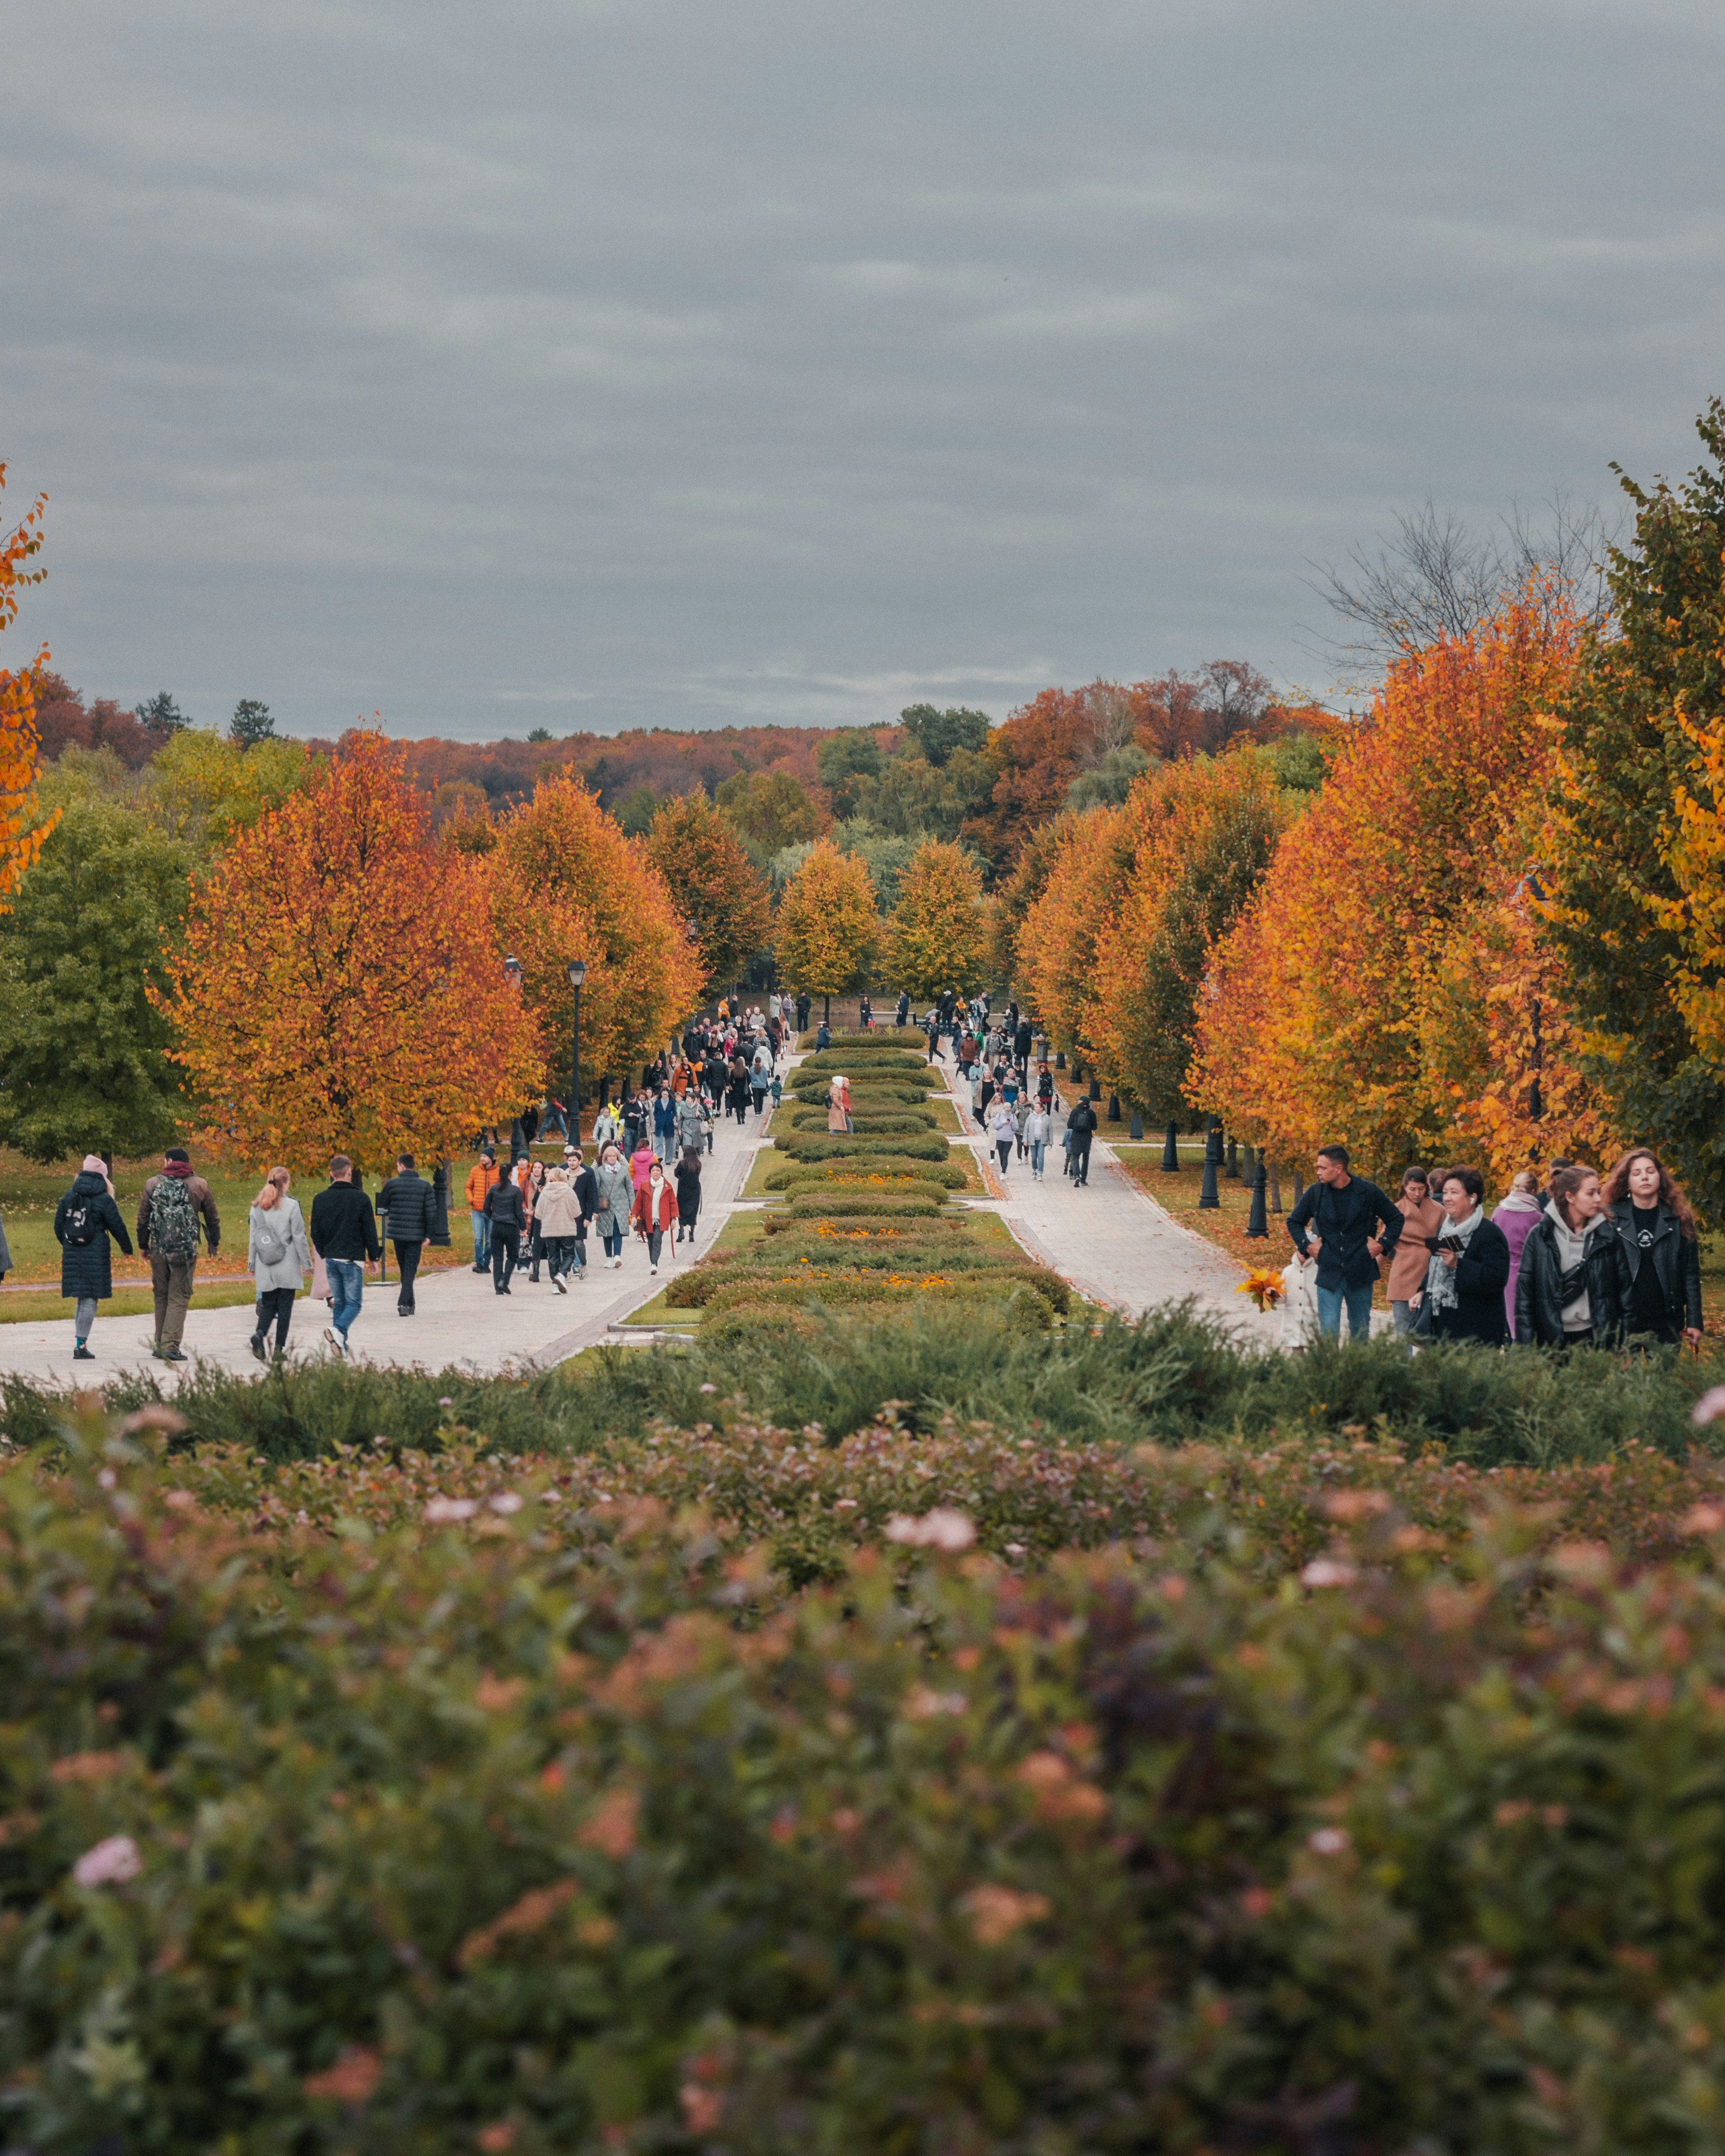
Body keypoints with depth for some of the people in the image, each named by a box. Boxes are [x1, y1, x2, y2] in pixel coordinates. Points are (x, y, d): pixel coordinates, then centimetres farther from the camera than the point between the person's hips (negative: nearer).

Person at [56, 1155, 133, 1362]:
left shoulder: (69, 1196, 6)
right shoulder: (104, 1200, -7)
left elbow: (58, 1225, 11)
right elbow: (117, 1227, -3)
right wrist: (127, 1249, 12)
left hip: (72, 1252, 5)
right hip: (95, 1255, -5)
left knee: (81, 1298, 14)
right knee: (90, 1299, -3)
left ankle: (80, 1342, 14)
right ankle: (81, 1346, -8)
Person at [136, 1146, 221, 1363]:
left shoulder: (153, 1184, 2)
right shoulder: (200, 1186, 2)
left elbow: (143, 1219, 6)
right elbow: (212, 1218, 12)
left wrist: (143, 1245, 19)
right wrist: (214, 1243, 28)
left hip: (158, 1249, 1)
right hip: (186, 1251, -1)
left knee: (161, 1297, 15)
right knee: (179, 1299, 0)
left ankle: (160, 1345, 19)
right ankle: (171, 1346, -9)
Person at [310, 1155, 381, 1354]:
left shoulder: (320, 1199, 4)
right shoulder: (360, 1198, -8)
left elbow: (315, 1232, 8)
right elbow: (370, 1231, -5)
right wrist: (374, 1257, 6)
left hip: (331, 1259, 4)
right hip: (353, 1259, -4)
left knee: (339, 1301, 14)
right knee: (353, 1303, 0)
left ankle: (341, 1342, 9)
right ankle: (338, 1330, -26)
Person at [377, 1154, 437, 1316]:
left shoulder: (392, 1184, -4)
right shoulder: (425, 1186, -1)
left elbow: (381, 1204, 8)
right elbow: (432, 1211, -5)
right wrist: (428, 1235, -1)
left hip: (398, 1233, 1)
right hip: (417, 1234, 0)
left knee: (404, 1269, 15)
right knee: (411, 1269, -1)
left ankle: (409, 1304, 22)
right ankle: (404, 1303, -16)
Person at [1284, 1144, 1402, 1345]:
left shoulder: (1369, 1192, -2)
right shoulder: (1315, 1192, 1)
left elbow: (1395, 1219, 11)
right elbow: (1294, 1222, 18)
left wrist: (1383, 1244, 0)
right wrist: (1306, 1246, 5)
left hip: (1360, 1275, 0)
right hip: (1329, 1274, 0)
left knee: (1360, 1331, 9)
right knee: (1328, 1329, -10)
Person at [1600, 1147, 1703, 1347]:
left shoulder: (1679, 1220, 6)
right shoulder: (1612, 1217, 2)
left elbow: (1691, 1274, 6)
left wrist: (1694, 1322, 1)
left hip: (1666, 1324, 1)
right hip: (1624, 1322, -1)